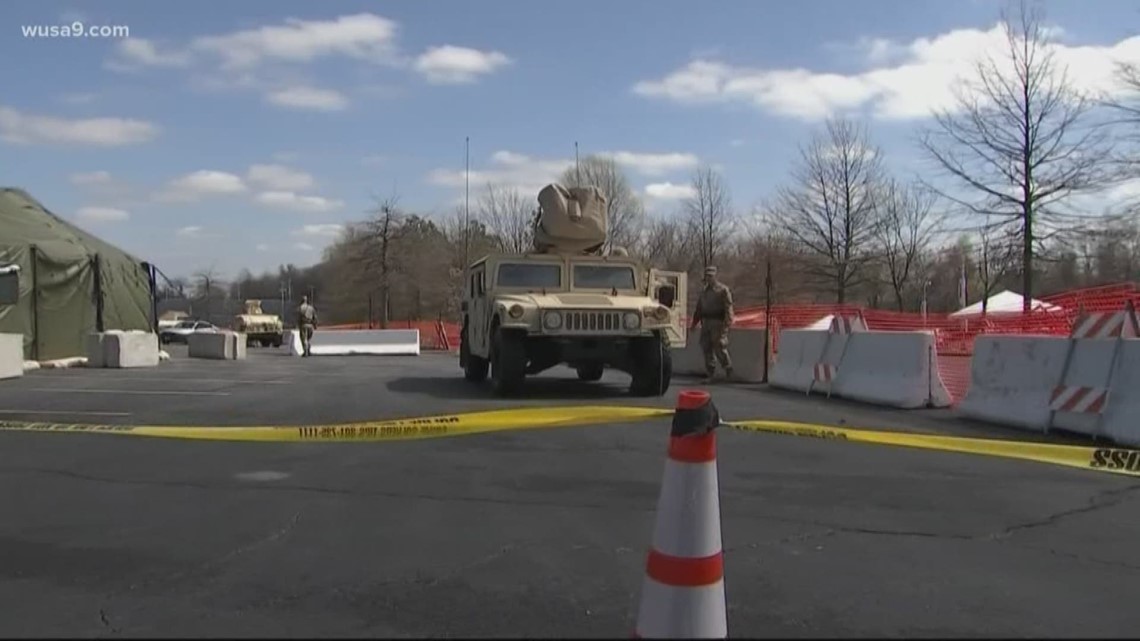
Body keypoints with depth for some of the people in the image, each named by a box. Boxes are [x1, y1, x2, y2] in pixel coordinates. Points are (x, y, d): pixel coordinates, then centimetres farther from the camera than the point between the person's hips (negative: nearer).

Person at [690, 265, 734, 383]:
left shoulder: (723, 289, -3)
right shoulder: (704, 291, 19)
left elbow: (728, 307, -12)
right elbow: (699, 309, 24)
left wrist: (728, 321, -22)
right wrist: (694, 323, 20)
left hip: (718, 323, -7)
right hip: (705, 323, 7)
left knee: (719, 347, -8)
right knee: (706, 349, 3)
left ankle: (728, 368, 14)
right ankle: (711, 374, 10)